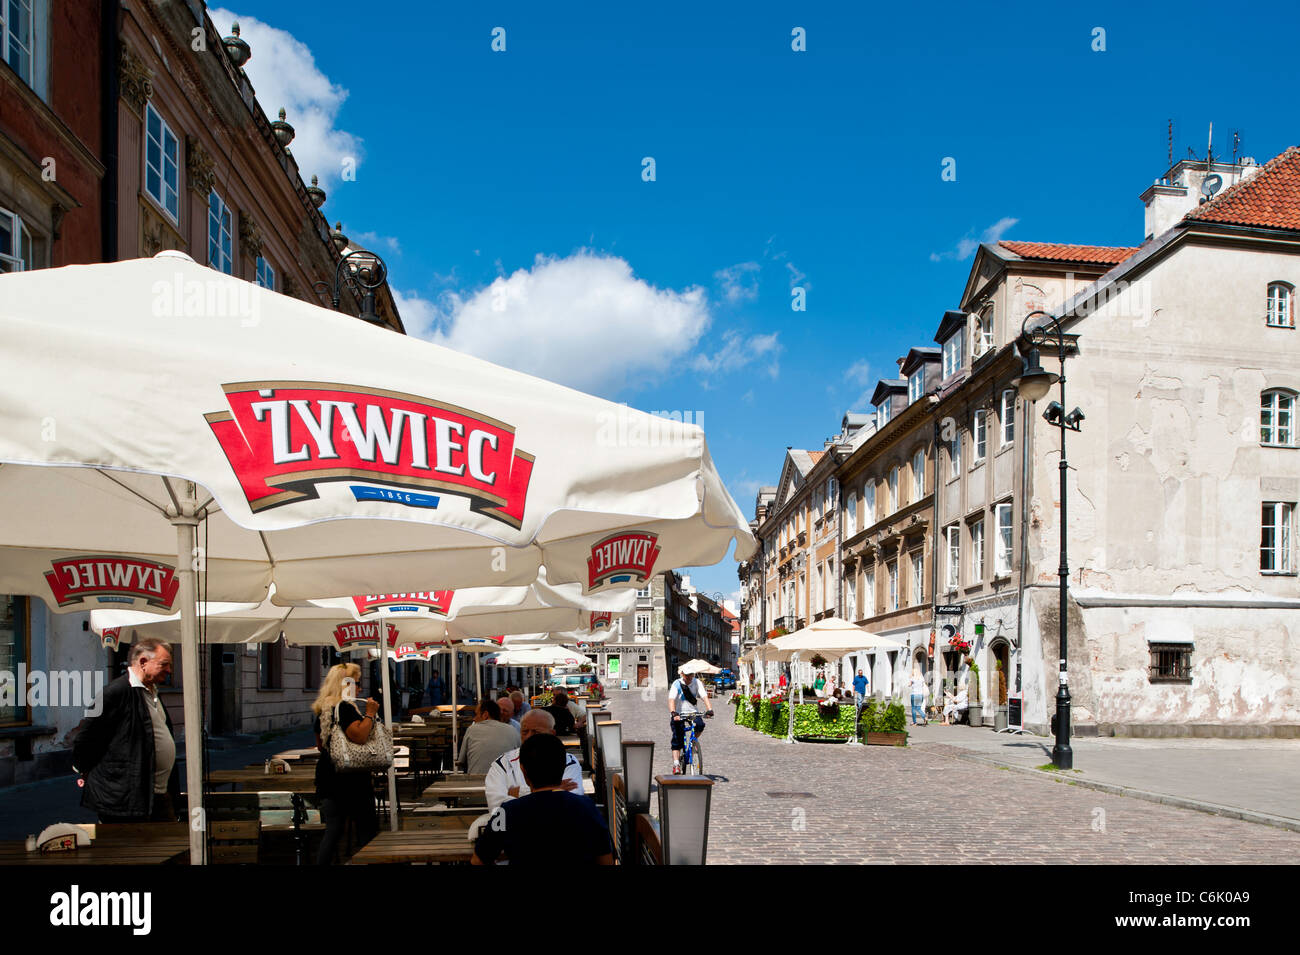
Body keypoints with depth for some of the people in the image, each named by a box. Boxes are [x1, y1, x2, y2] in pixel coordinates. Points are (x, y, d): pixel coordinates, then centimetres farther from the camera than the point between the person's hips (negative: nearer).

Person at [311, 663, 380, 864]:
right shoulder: (345, 707, -17)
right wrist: (370, 714, -19)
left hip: (326, 776, 8)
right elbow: (359, 735, -32)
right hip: (351, 778, -8)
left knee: (333, 829, 11)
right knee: (367, 828, 3)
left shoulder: (322, 709, 11)